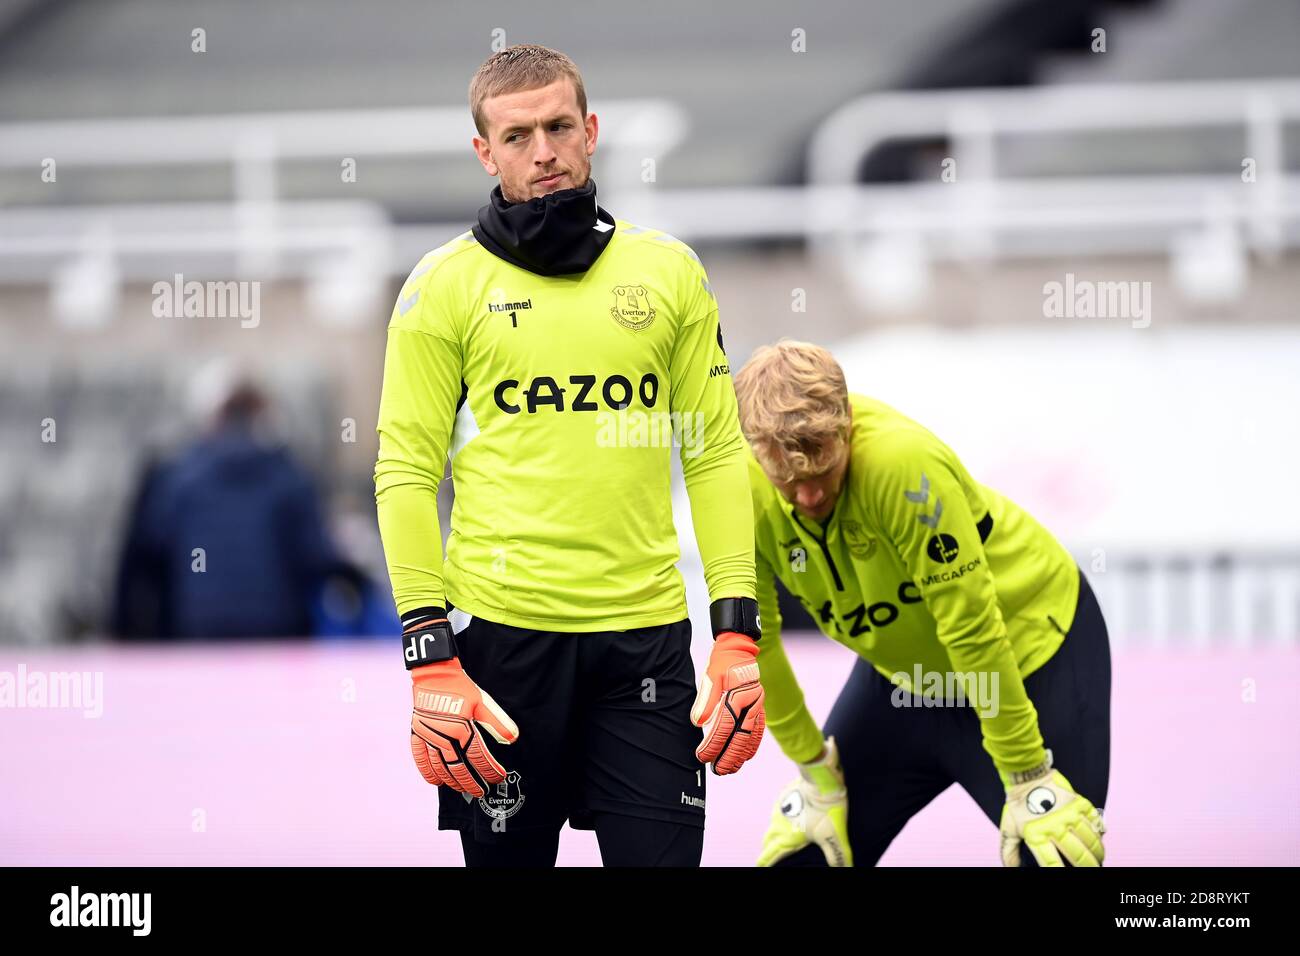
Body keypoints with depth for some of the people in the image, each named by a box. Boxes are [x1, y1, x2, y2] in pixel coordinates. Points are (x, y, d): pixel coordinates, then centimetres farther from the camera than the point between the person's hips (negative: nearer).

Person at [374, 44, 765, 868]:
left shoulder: (668, 270, 8)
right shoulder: (445, 286, 2)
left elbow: (717, 453, 9)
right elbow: (406, 474, -1)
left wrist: (739, 637, 0)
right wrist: (431, 661, -9)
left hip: (647, 637, 2)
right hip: (502, 634, -1)